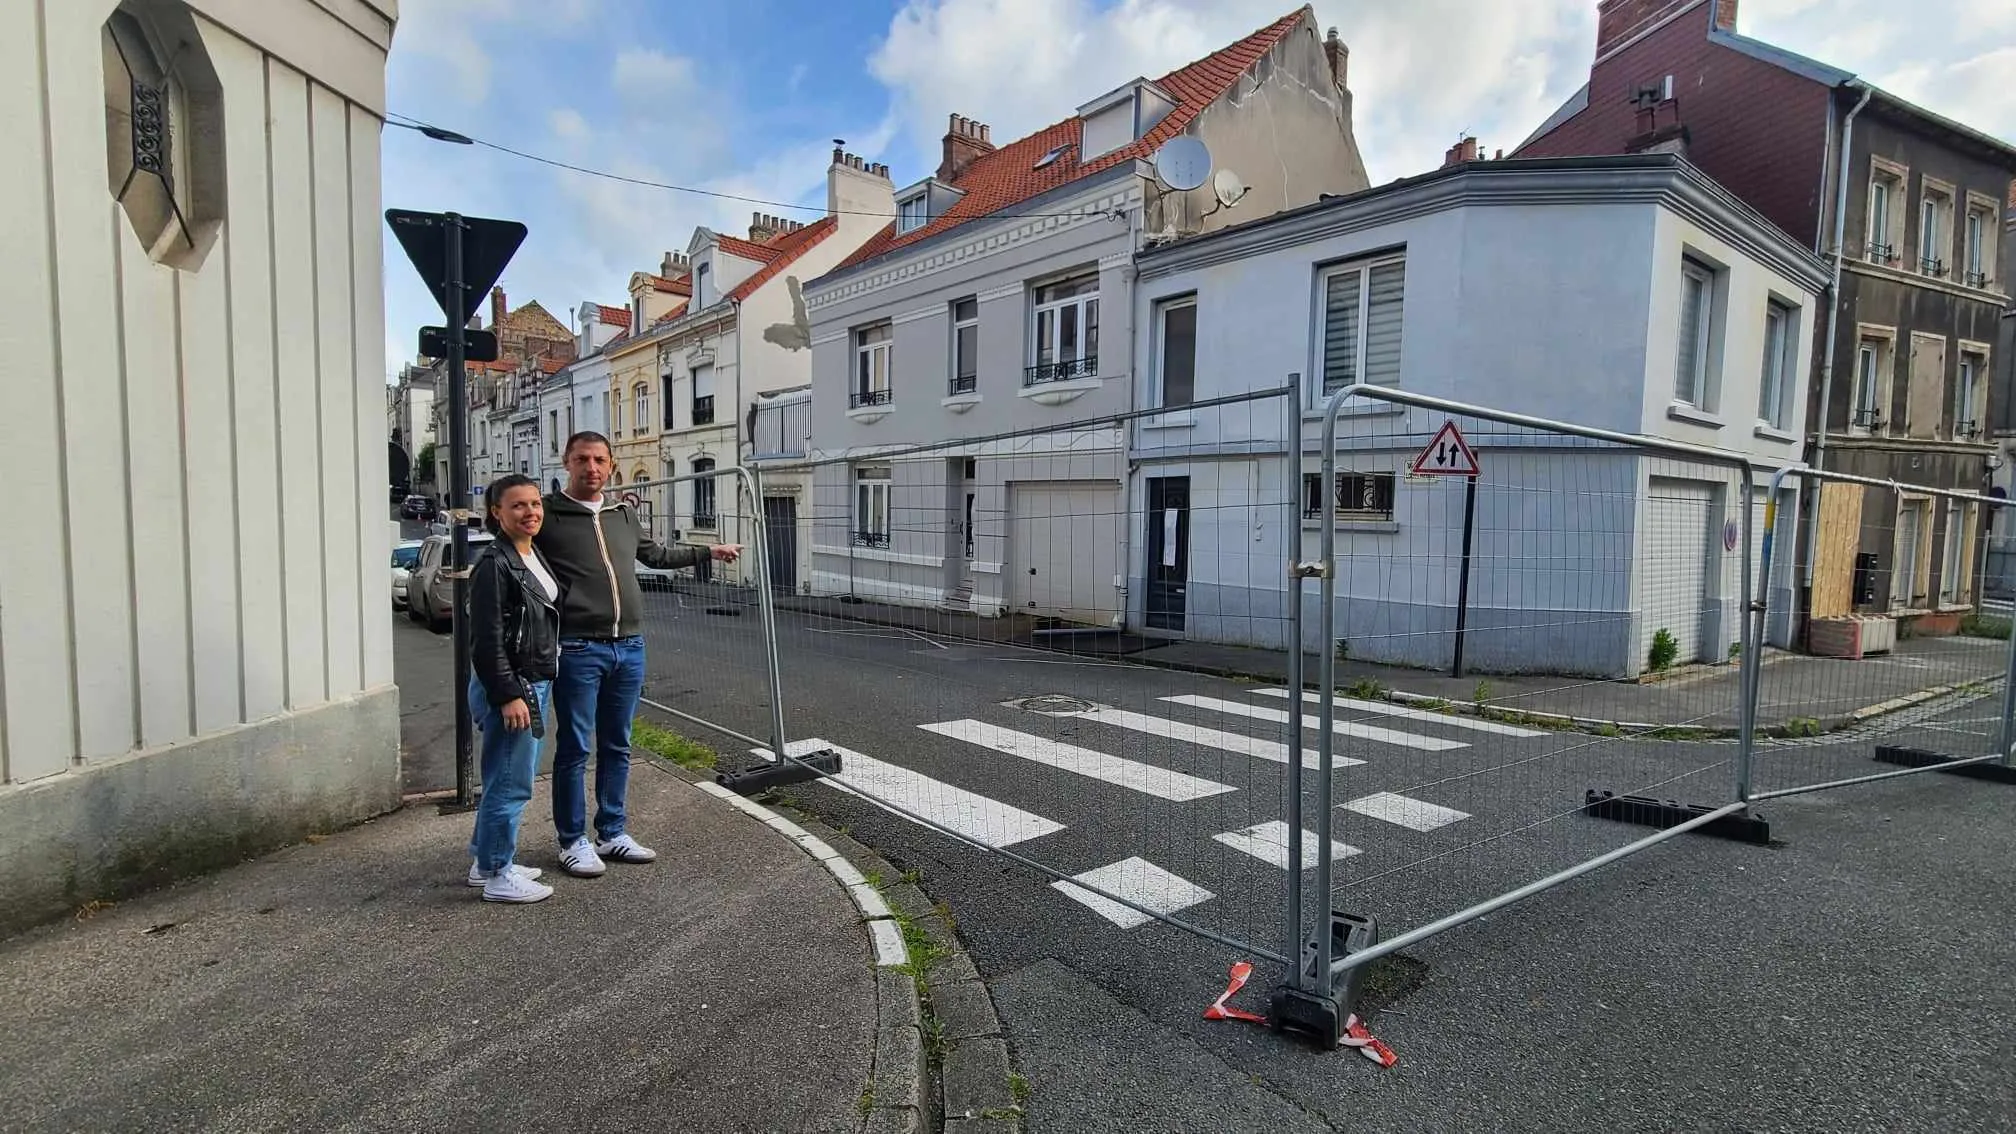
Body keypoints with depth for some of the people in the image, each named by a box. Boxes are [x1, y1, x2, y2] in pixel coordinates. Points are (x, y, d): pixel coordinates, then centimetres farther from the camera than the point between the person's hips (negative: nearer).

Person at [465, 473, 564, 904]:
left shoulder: (536, 555, 10)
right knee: (511, 783, -1)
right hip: (509, 687, -9)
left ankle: (485, 860, 32)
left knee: (509, 780, 18)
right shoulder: (493, 565, -16)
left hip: (536, 684, 9)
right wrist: (507, 695, -20)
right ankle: (497, 877, 12)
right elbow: (486, 640, -18)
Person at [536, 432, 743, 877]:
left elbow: (656, 554, 30)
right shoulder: (548, 515, -4)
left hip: (629, 648, 6)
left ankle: (612, 834, 26)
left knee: (617, 747, 14)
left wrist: (709, 551, 36)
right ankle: (573, 841, 18)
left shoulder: (623, 515, 14)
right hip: (578, 650, -6)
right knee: (574, 749, 3)